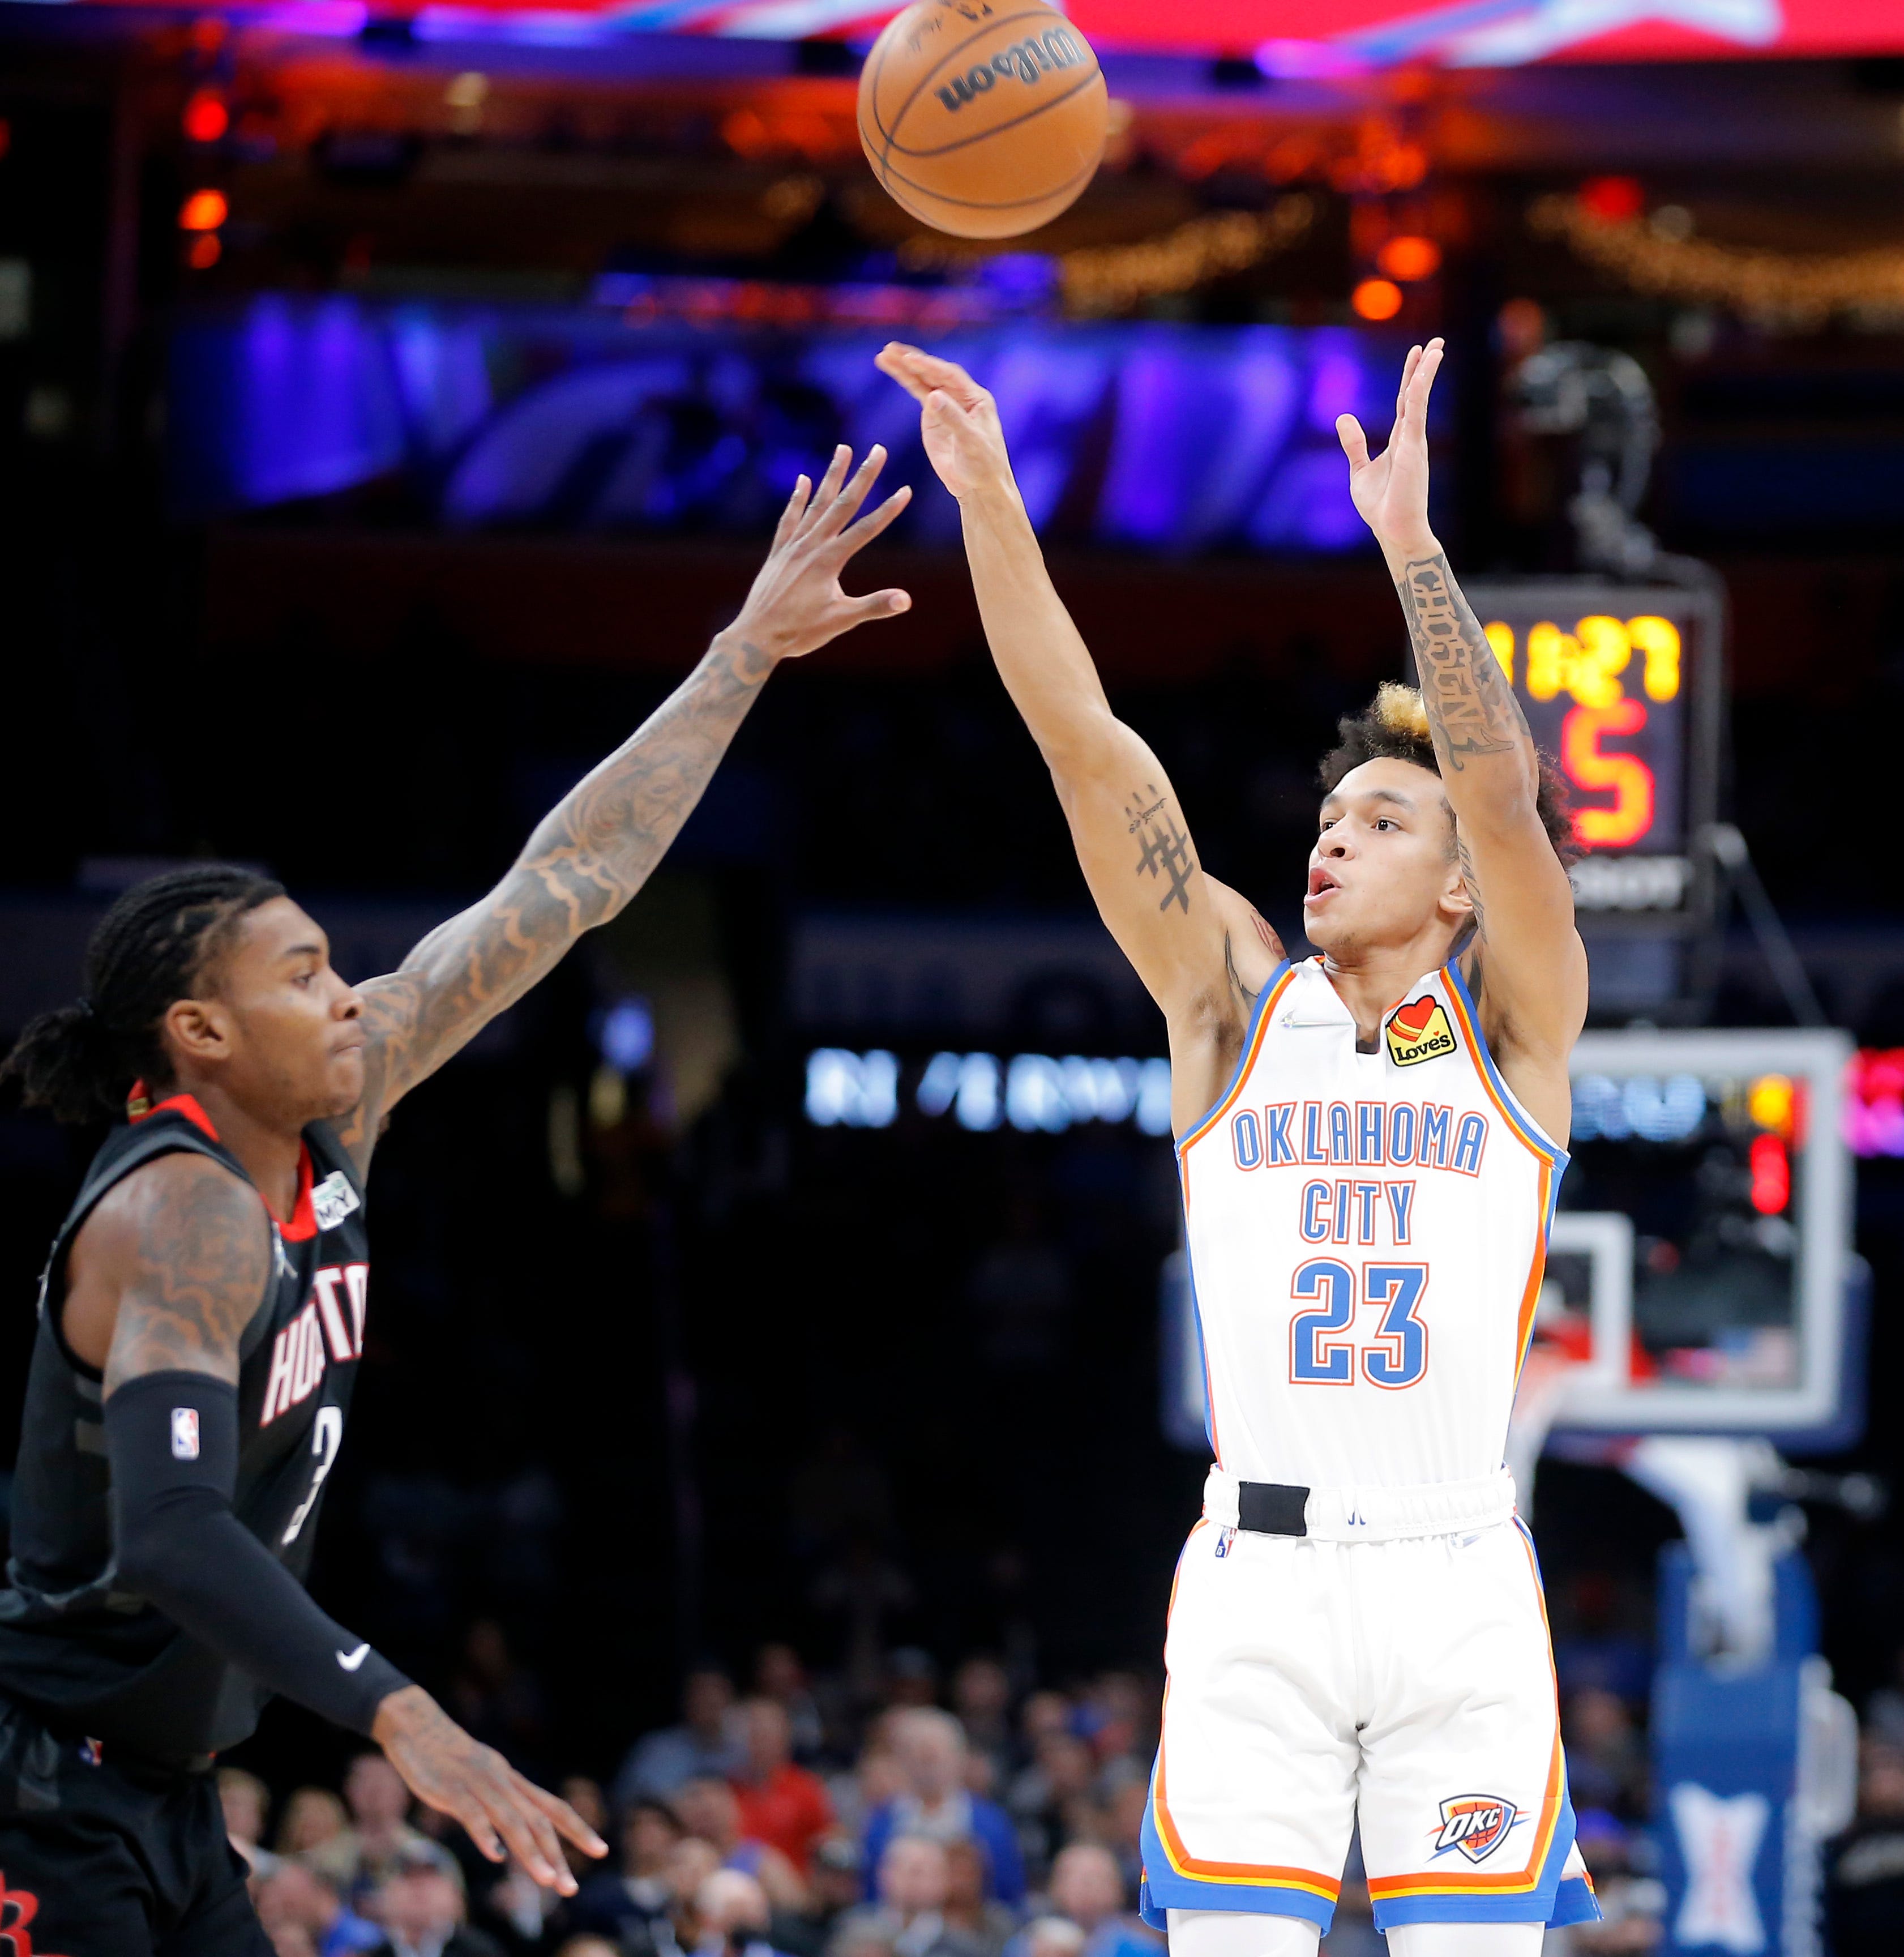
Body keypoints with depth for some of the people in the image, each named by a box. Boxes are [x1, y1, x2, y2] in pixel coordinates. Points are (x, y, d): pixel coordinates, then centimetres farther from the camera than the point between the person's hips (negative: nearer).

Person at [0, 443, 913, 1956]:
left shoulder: (336, 1122, 3)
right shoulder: (179, 1218, -22)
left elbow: (563, 885, 10)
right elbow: (169, 1533, -36)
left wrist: (749, 651, 12)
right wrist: (399, 1717, -47)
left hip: (165, 1797, 9)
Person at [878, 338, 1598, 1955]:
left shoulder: (1516, 1025, 7)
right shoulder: (1236, 1003, 11)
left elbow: (1502, 795, -10)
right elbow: (1087, 747, 3)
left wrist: (1408, 536, -19)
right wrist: (991, 503, -7)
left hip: (1459, 1585, -1)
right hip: (1256, 1579, 1)